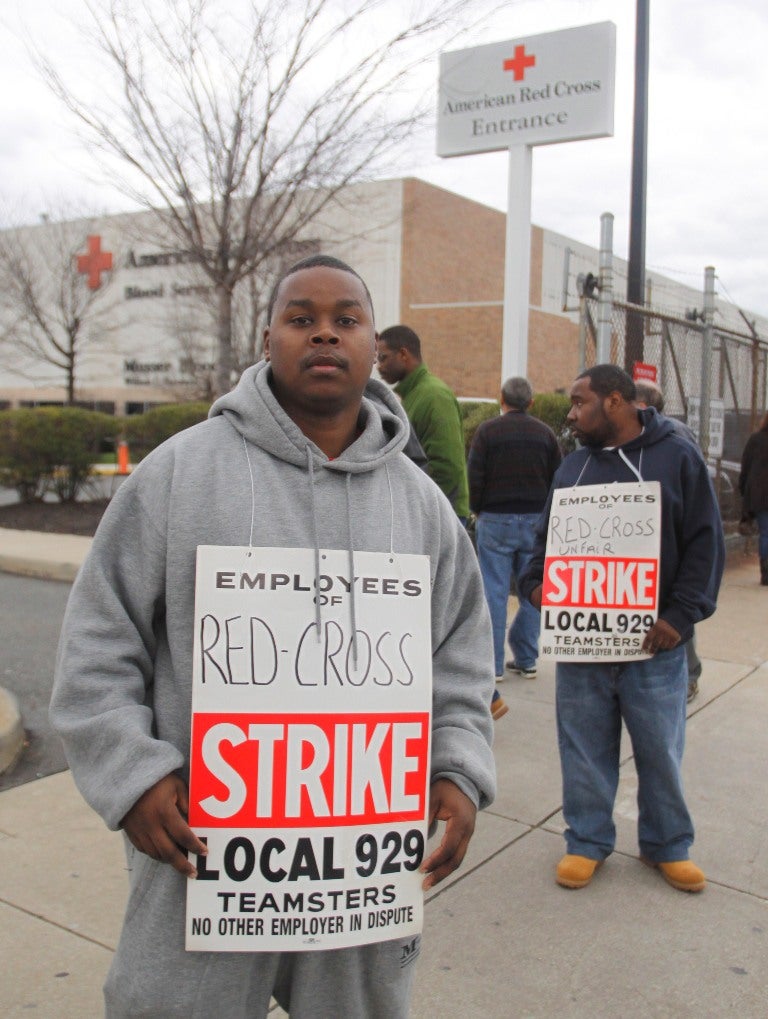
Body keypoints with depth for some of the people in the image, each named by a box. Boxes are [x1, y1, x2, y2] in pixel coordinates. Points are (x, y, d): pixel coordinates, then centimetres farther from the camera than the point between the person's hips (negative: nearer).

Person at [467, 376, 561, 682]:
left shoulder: (487, 431, -4)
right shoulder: (545, 433, 5)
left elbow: (474, 476, -6)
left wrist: (476, 509, 9)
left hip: (496, 520, -3)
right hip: (535, 520, 3)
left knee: (494, 592, 1)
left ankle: (493, 663, 2)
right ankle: (526, 660, 15)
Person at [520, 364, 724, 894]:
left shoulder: (678, 457, -2)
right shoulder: (574, 465, 11)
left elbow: (705, 543, -4)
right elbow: (548, 536, 17)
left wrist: (682, 614, -11)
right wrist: (536, 582, -1)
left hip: (653, 641, -3)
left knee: (660, 750, 10)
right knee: (585, 749, 11)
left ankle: (668, 844, 30)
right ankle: (588, 841, 28)